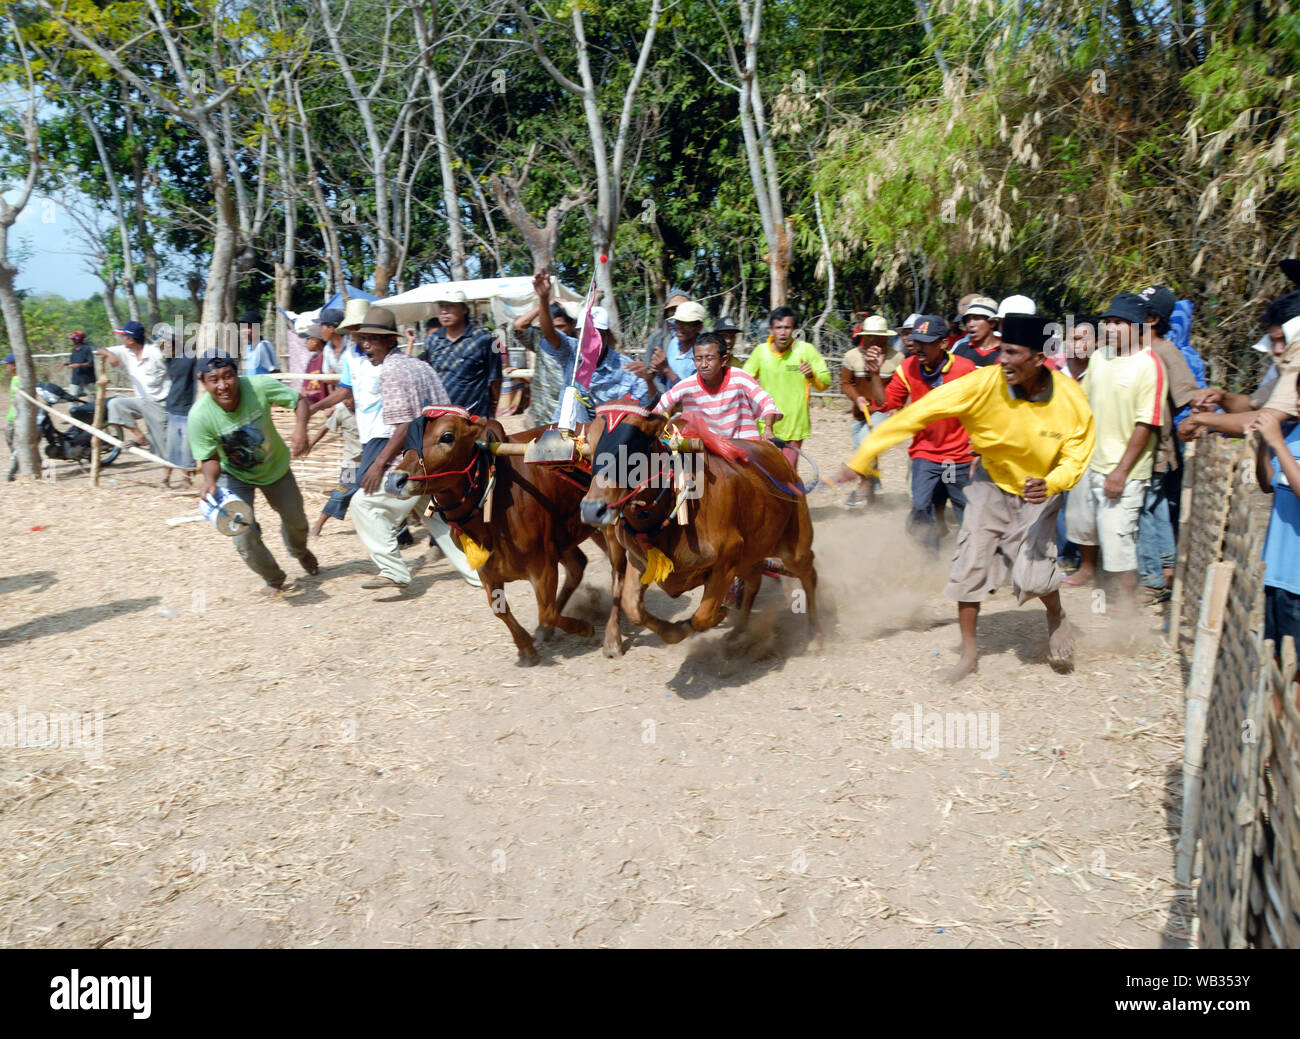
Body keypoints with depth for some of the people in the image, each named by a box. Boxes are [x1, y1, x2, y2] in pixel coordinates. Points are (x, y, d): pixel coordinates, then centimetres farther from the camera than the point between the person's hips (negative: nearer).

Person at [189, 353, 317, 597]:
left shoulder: (258, 386, -32)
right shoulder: (199, 416, -31)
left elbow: (299, 400, -19)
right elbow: (210, 458, -22)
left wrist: (301, 427, -38)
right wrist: (210, 480, -43)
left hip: (275, 466, 1)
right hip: (234, 475, -1)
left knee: (295, 519, 17)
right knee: (243, 535, -11)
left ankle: (300, 551, 56)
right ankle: (273, 579, 20)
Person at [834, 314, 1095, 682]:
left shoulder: (1070, 397, -22)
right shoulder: (983, 384, -25)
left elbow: (1077, 455, -10)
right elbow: (917, 414, -26)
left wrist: (1051, 483, -34)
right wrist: (861, 458, -28)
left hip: (1039, 490, -1)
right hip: (992, 482, 1)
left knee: (1032, 575, -14)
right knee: (970, 562, -6)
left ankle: (1057, 618, 23)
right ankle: (969, 653, 14)